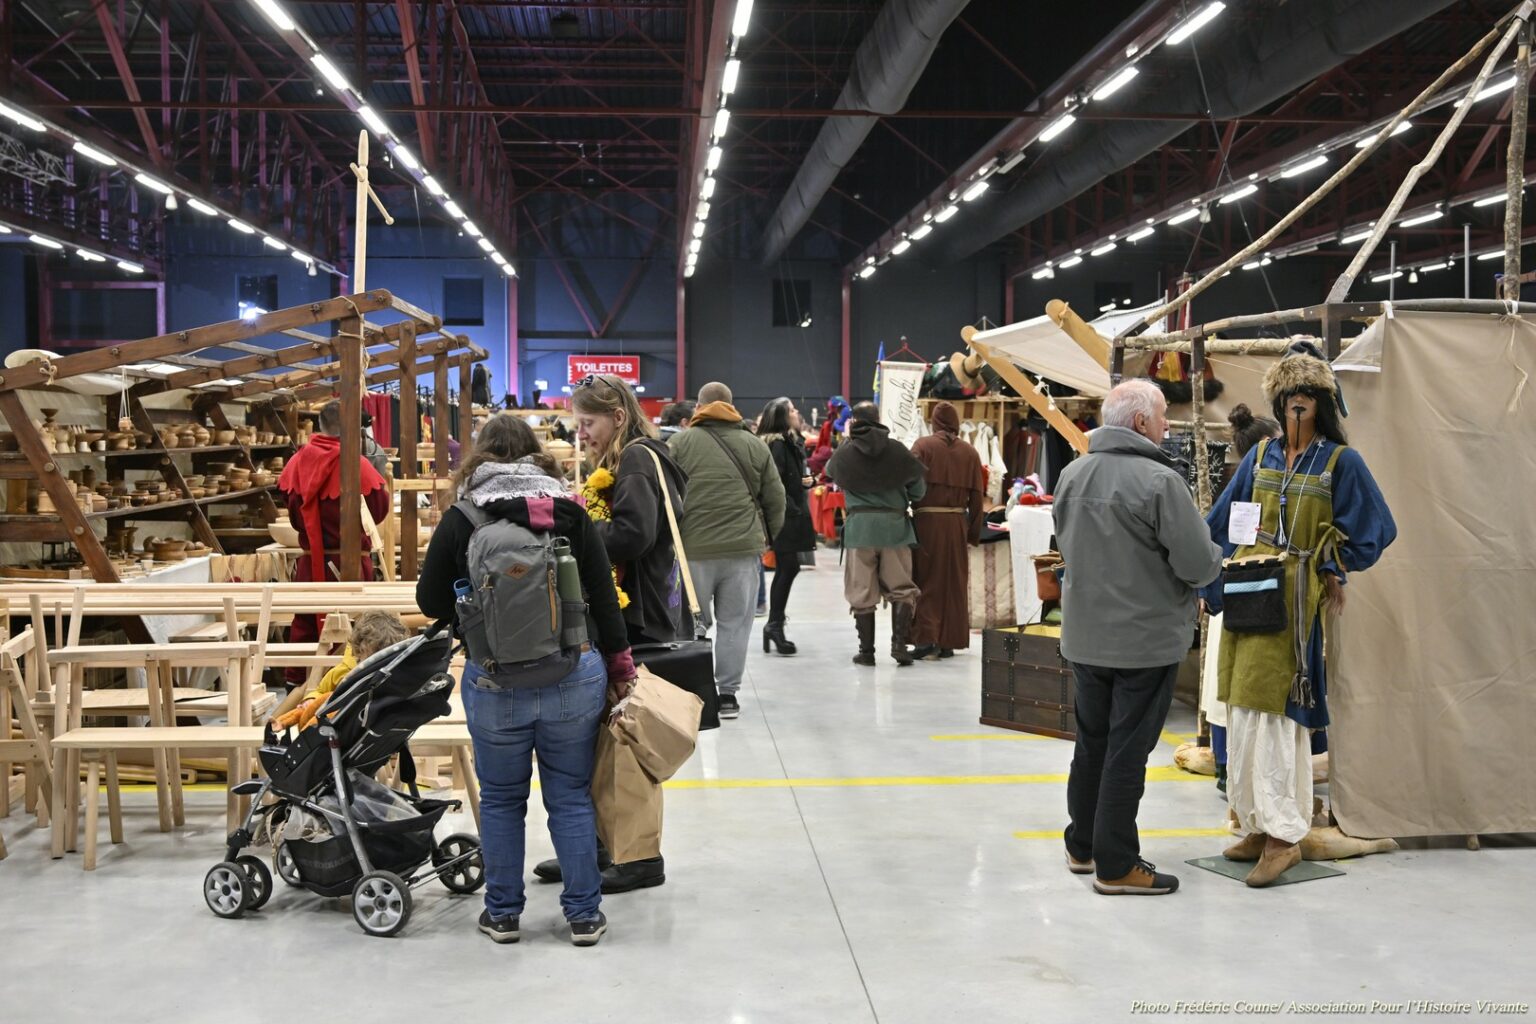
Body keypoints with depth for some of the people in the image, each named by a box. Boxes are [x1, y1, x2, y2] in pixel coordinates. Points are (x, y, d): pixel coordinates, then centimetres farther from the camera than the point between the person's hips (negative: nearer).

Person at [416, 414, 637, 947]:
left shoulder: (460, 520, -5)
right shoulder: (571, 512, -1)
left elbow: (431, 601, 2)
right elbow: (605, 597, 1)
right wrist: (620, 670, 11)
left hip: (495, 681, -1)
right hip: (575, 674, 1)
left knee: (501, 800, 15)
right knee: (571, 797, 12)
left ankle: (503, 913, 25)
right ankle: (584, 914, 19)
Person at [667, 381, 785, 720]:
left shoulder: (679, 443, 2)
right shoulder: (755, 446, 7)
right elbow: (775, 499, 9)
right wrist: (766, 538, 21)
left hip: (692, 548, -1)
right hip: (743, 548, 1)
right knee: (734, 624, 8)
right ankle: (728, 693, 11)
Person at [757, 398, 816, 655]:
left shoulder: (792, 443, 17)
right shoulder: (777, 444, -13)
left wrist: (807, 480, 3)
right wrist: (792, 509, -18)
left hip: (791, 517, 10)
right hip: (784, 517, -10)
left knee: (785, 570, 10)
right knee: (788, 568, -10)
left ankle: (775, 625, 15)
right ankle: (775, 624, -5)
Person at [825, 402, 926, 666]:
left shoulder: (845, 452, 0)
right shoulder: (896, 450, -2)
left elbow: (830, 472, 23)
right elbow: (919, 489, 1)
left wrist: (846, 439, 27)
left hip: (858, 525, 0)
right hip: (894, 525, 0)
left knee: (862, 592, 6)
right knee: (902, 589, 9)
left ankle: (866, 650, 7)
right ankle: (899, 643, -2)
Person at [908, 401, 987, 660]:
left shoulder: (923, 446, -4)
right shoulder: (969, 453, 5)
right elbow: (977, 497, 5)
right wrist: (974, 533, 12)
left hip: (926, 520, -3)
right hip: (956, 523, 3)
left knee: (925, 581, 5)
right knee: (953, 582, 11)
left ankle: (925, 639, -3)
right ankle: (948, 642, 14)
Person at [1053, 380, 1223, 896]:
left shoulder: (1072, 475, 3)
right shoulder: (1160, 481, -20)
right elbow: (1196, 564, -19)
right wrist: (1217, 556, 3)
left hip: (1084, 636, 7)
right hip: (1145, 638, -7)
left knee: (1091, 744, 18)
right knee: (1127, 752, 2)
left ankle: (1082, 847, 30)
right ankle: (1116, 866, 10)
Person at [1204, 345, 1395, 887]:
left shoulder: (1341, 461, -1)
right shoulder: (1260, 456, 12)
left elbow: (1375, 530, 2)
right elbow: (1221, 522, 15)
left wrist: (1333, 568, -3)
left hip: (1296, 601, -5)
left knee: (1275, 713, -9)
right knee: (1243, 712, 6)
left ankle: (1283, 835, -3)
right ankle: (1256, 826, 15)